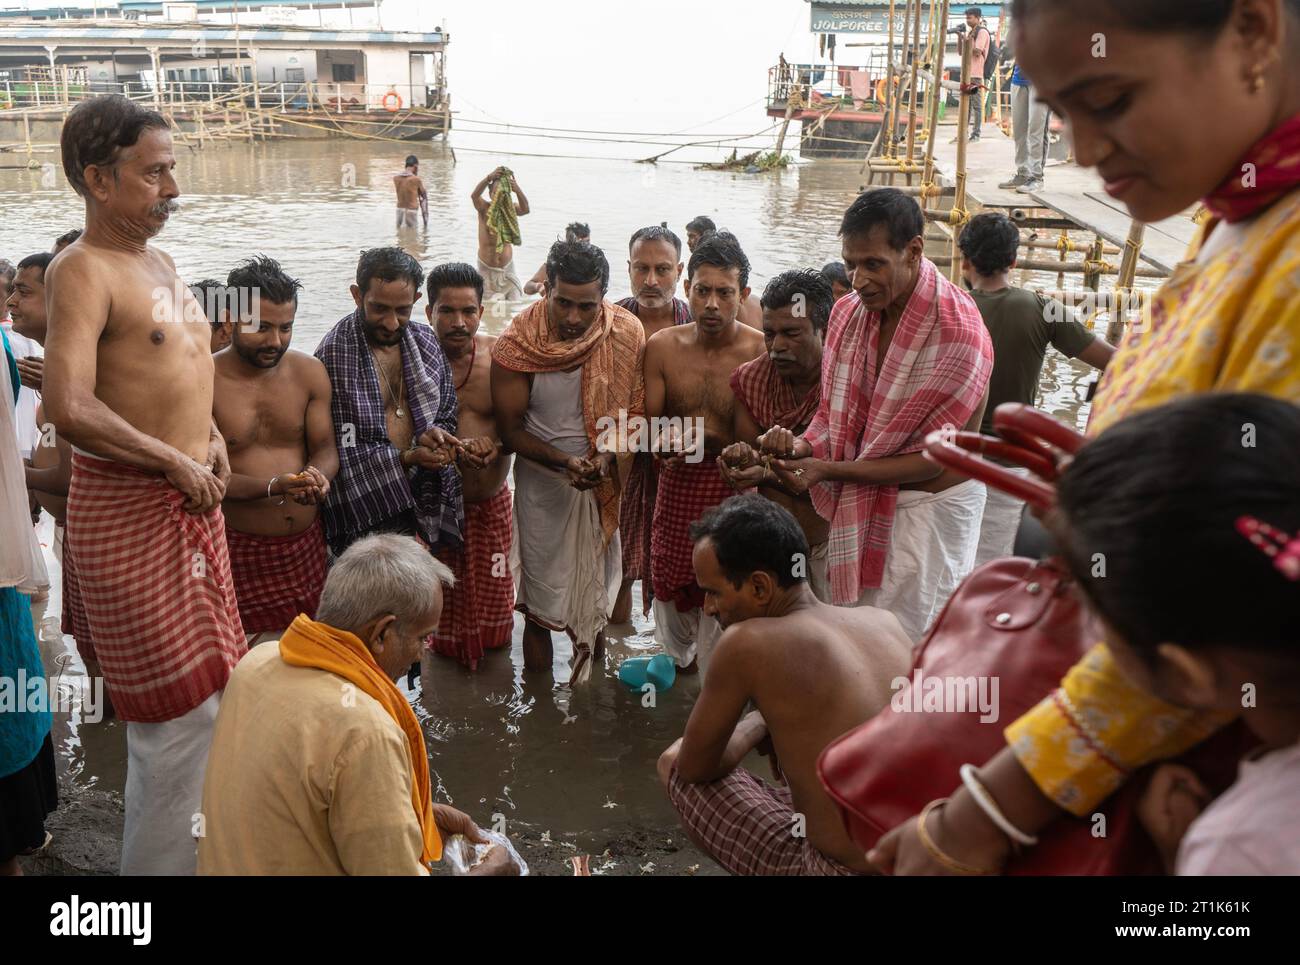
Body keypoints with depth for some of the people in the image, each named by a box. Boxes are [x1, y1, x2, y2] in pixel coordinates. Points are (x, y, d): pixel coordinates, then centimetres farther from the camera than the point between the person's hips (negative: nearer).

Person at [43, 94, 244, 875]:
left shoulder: (160, 262, 11)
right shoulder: (82, 270, -17)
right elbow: (68, 408, -30)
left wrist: (211, 435, 8)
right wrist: (175, 462, -20)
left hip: (194, 500, 9)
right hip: (130, 508, -9)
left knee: (210, 688, 19)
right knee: (183, 709, 0)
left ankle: (202, 838, 38)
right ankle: (163, 862, 19)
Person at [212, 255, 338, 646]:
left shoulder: (309, 371, 6)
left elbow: (325, 448, 8)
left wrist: (318, 475, -16)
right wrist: (273, 487, -25)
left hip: (306, 547, 4)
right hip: (239, 551, -4)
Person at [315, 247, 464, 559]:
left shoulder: (425, 342, 6)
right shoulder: (333, 354, -12)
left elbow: (446, 414, 16)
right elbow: (339, 449, -13)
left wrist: (435, 435, -7)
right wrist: (406, 458, -20)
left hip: (423, 498, 5)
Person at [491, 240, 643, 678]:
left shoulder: (626, 334, -11)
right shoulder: (517, 343, -14)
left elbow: (635, 410, -4)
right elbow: (510, 428, -9)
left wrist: (607, 456, -23)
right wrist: (565, 462, -23)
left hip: (607, 483, 2)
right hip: (543, 481, -2)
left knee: (598, 596, 17)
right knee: (540, 607, 6)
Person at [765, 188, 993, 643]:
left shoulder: (957, 331, -20)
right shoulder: (849, 314, 0)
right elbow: (837, 414, 7)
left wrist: (830, 469, -24)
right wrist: (802, 446, -16)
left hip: (929, 506, -6)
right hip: (861, 503, 6)